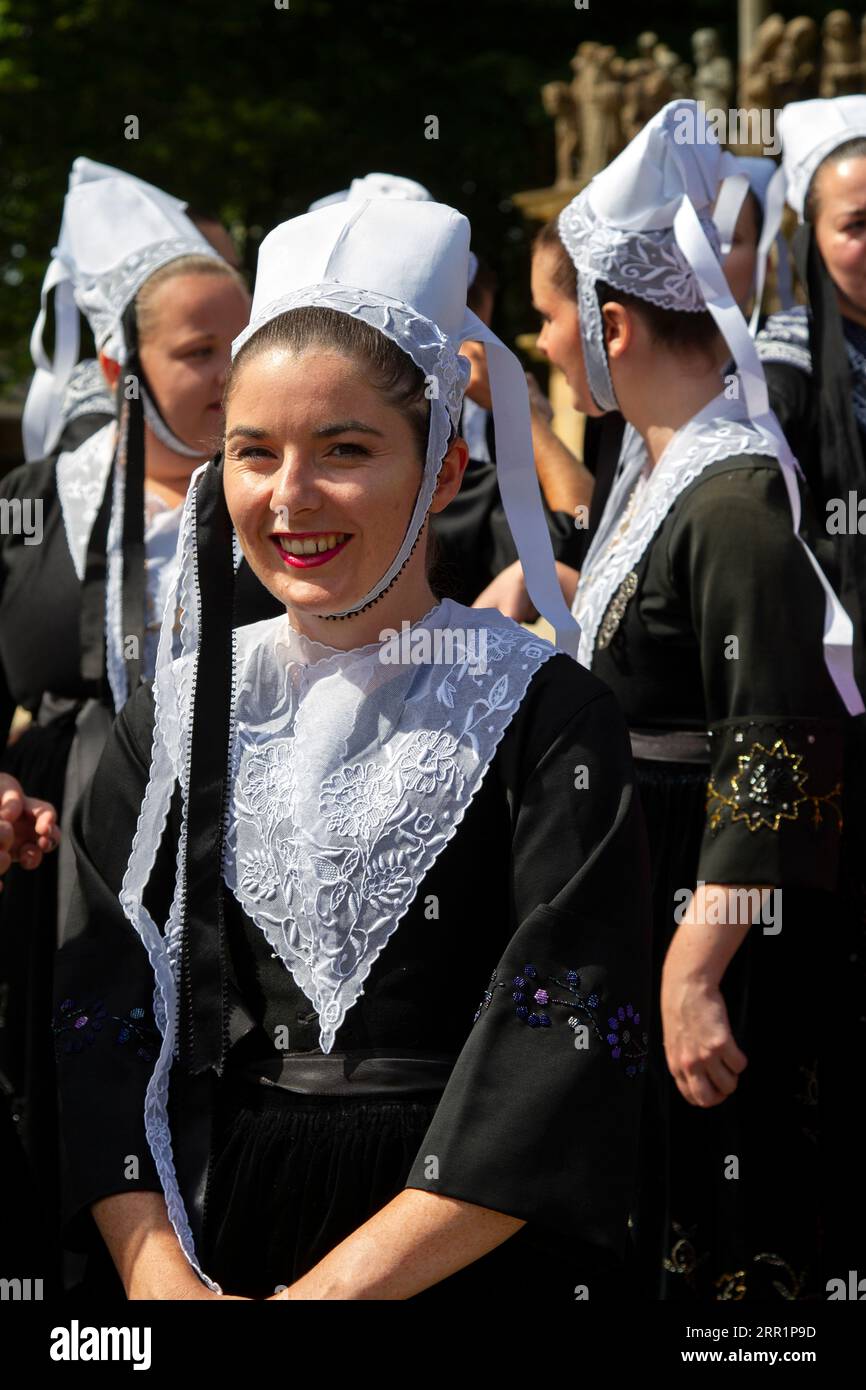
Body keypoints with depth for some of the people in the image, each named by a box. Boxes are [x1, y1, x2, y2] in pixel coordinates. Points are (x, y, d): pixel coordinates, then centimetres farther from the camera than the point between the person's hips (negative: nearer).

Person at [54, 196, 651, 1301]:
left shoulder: (543, 715, -8)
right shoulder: (173, 717, 3)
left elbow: (560, 1057, -15)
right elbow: (98, 1016, -2)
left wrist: (335, 1286, -22)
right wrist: (161, 1276, -17)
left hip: (471, 1265, -3)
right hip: (207, 1234, 3)